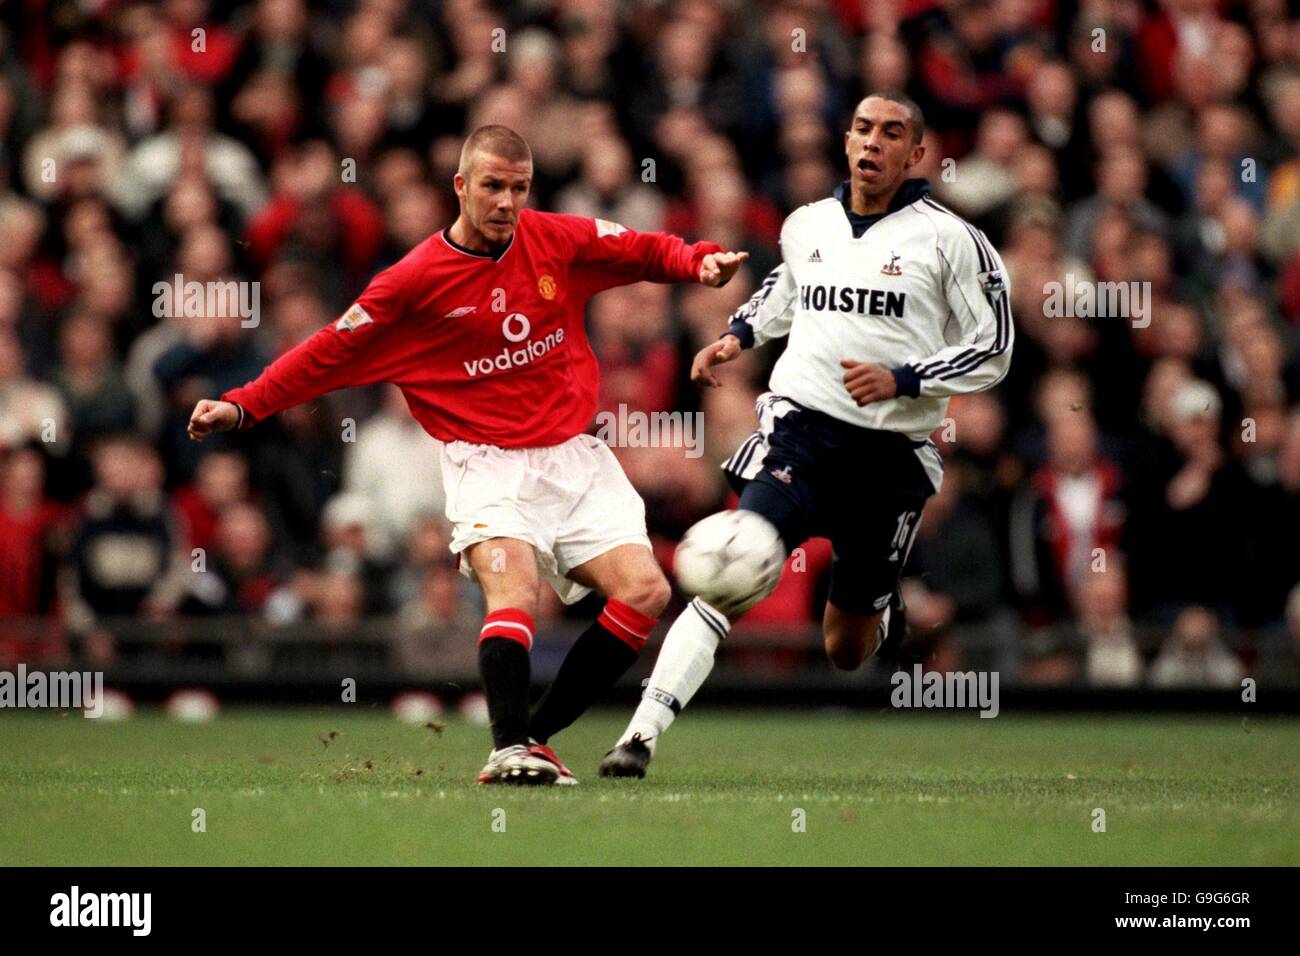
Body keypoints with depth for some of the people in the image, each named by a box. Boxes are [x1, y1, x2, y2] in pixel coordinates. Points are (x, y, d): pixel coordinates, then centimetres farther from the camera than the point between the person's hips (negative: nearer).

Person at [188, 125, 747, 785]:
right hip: (488, 465, -4)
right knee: (513, 589, -30)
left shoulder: (558, 240, 2)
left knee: (644, 591, -10)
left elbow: (646, 252, 15)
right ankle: (510, 749, -37)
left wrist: (700, 261, -6)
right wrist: (241, 407, -10)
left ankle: (535, 735, -3)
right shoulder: (417, 280, -8)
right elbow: (330, 354, -3)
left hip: (575, 458, 4)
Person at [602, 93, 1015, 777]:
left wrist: (900, 379, -14)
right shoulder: (806, 225, 9)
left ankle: (880, 609, 50)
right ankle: (642, 733, -27)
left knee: (844, 651, 11)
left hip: (892, 454, -1)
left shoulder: (950, 240, -3)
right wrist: (737, 336, 17)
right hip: (801, 429, 1)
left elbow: (992, 351, -3)